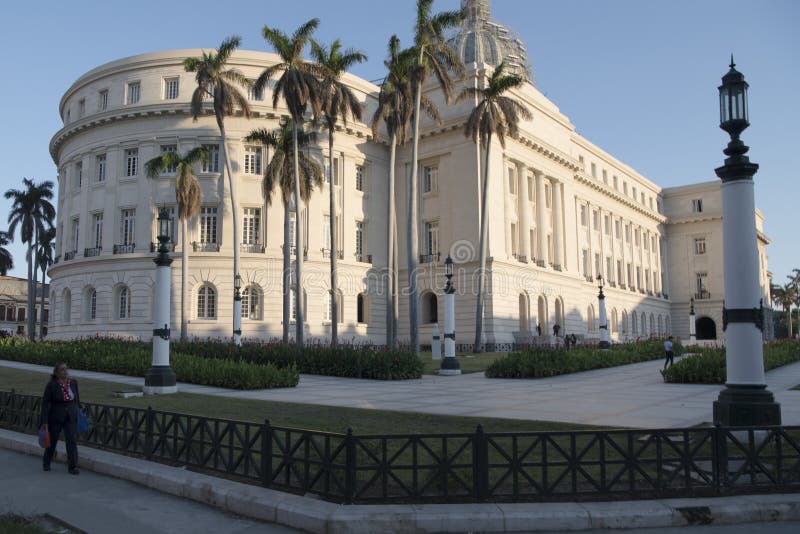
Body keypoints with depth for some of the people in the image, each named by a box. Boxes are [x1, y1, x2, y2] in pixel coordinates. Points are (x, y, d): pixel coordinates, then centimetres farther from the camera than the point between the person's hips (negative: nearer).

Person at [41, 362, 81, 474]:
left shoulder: (73, 382, -3)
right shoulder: (51, 384, -14)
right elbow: (45, 403, -12)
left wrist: (78, 410, 19)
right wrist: (44, 421, -14)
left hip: (71, 417, 2)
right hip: (55, 417, -2)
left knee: (72, 440, -6)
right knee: (52, 440, 14)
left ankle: (72, 467, -4)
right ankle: (46, 463, 38)